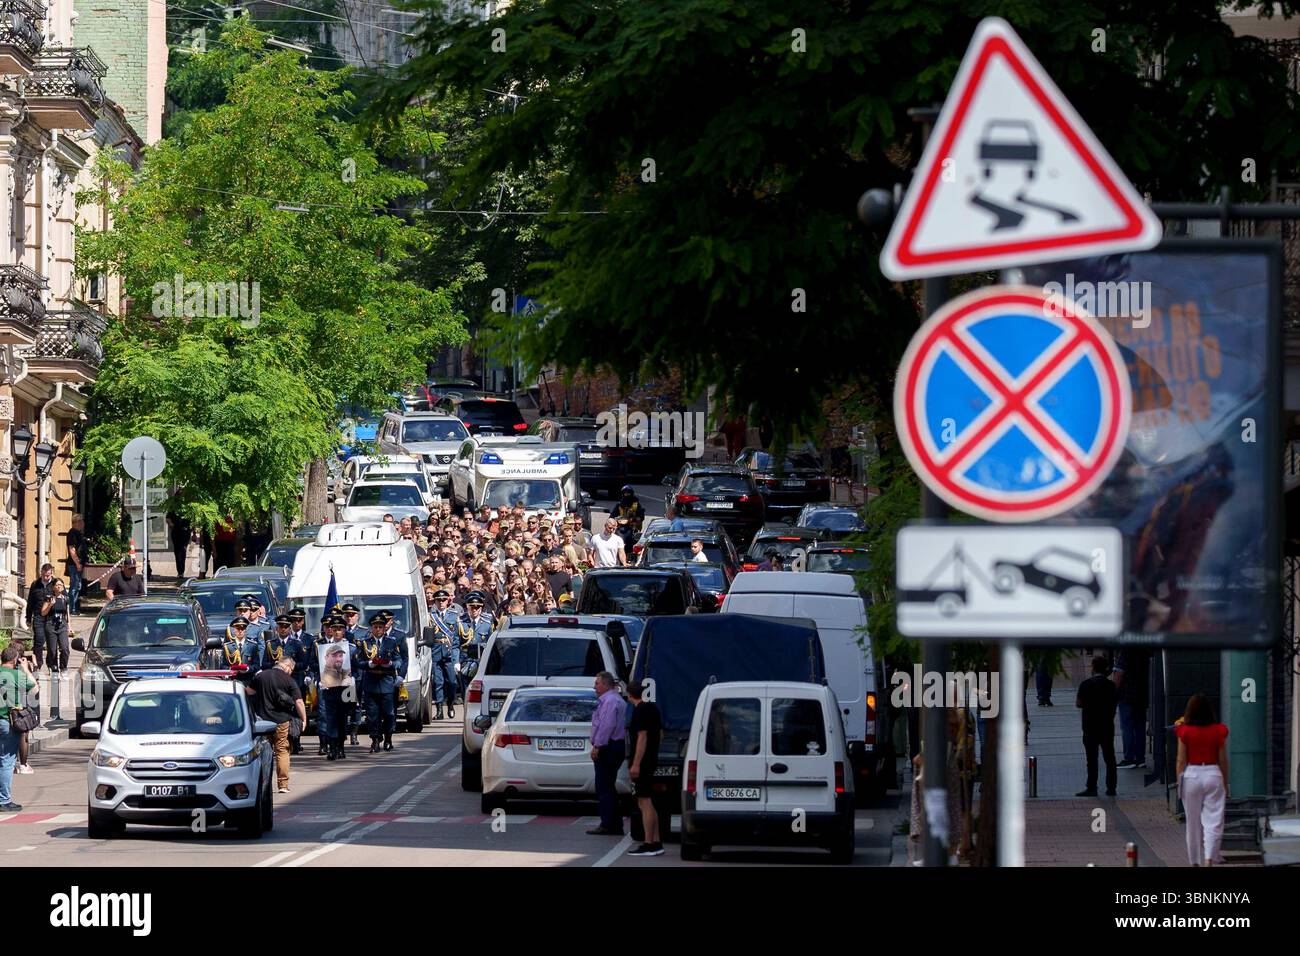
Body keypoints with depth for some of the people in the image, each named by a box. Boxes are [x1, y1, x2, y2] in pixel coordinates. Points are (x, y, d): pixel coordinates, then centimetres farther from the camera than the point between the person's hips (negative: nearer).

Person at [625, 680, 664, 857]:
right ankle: (656, 843, 16)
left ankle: (649, 844, -11)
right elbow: (660, 733, 21)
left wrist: (636, 764, -22)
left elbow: (642, 737, -21)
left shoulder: (640, 711, -15)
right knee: (648, 804, 15)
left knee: (644, 803, -9)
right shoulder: (653, 708, 13)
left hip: (642, 761, -10)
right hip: (652, 760, 10)